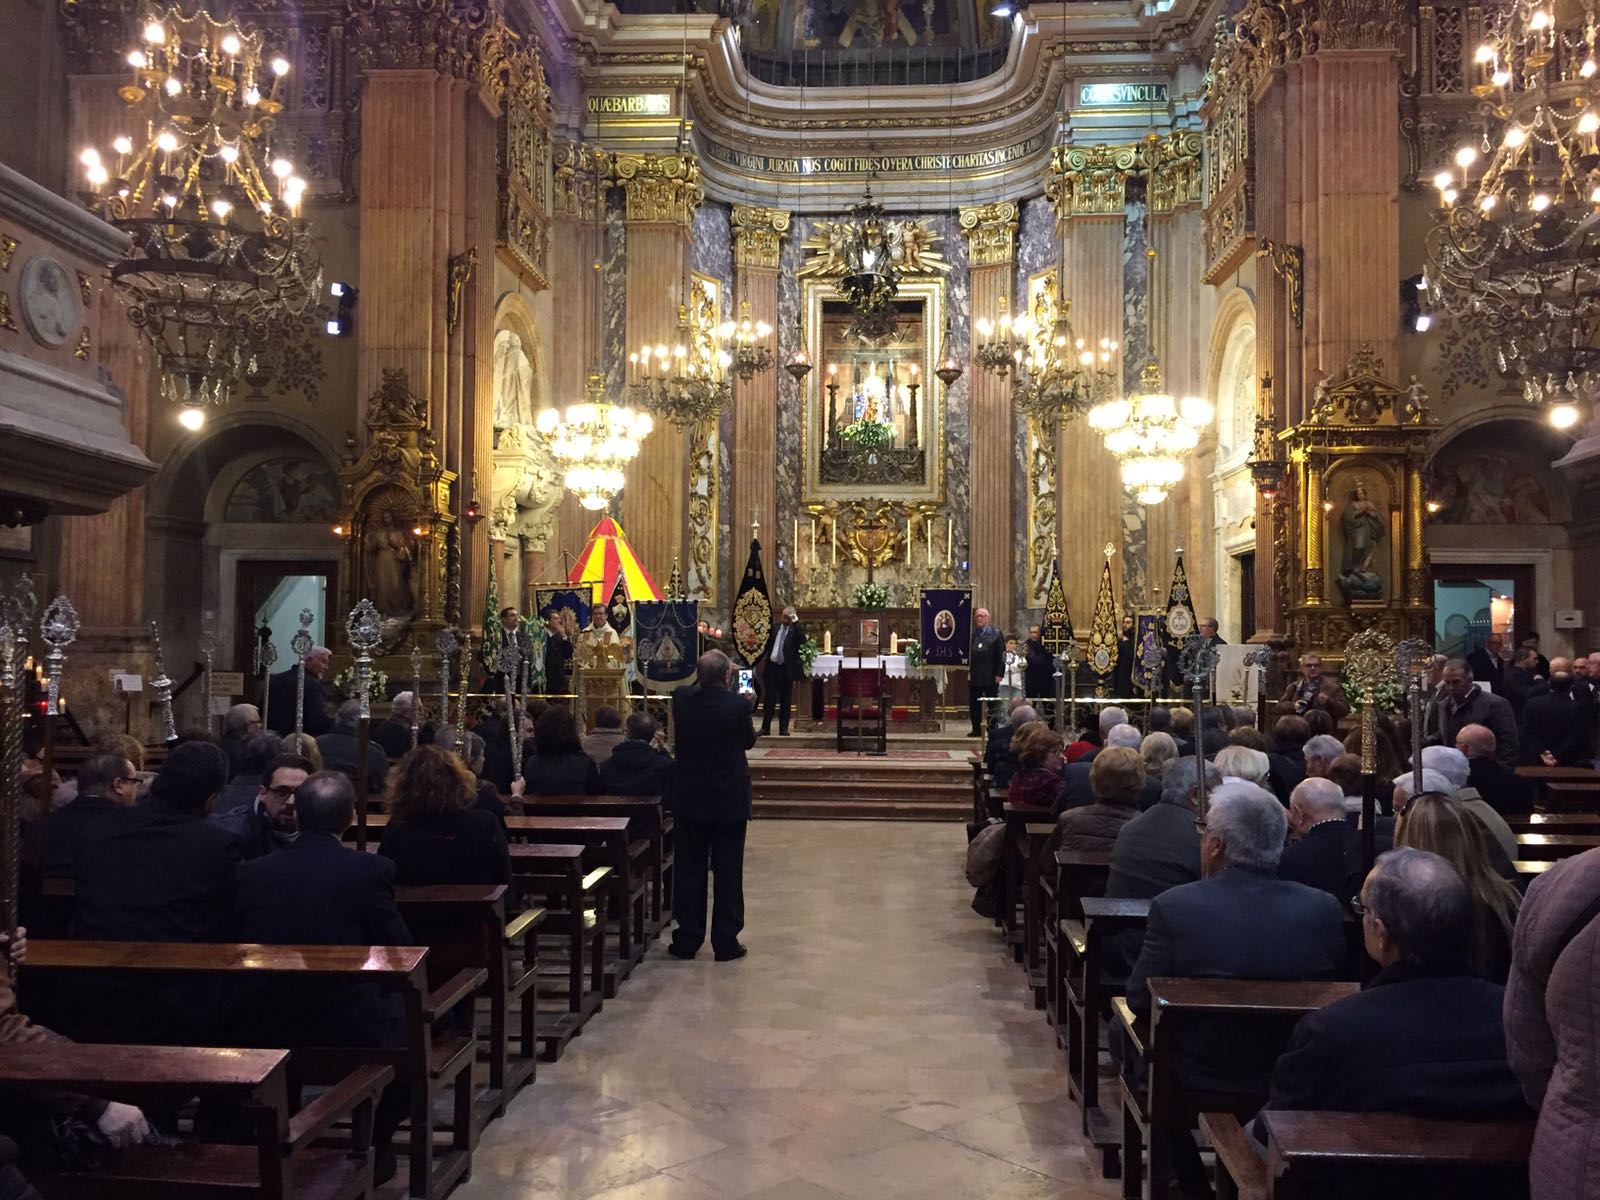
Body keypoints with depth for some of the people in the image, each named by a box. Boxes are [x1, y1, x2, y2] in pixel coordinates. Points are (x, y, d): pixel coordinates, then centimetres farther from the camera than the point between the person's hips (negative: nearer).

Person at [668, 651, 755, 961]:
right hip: (729, 800, -2)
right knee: (728, 872, 7)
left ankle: (687, 940, 17)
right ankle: (726, 943, 11)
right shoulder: (738, 705, -14)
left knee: (690, 870, 12)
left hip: (690, 799, 3)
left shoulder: (684, 703, -6)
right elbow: (749, 740, 2)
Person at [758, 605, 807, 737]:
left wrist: (796, 623, -19)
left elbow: (802, 640, -21)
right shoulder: (776, 627, 11)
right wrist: (762, 657, 10)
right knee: (769, 698, 4)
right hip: (771, 666, 3)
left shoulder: (797, 629, -1)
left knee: (785, 700, 4)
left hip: (786, 669, -3)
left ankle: (783, 729, 10)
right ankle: (765, 728, 8)